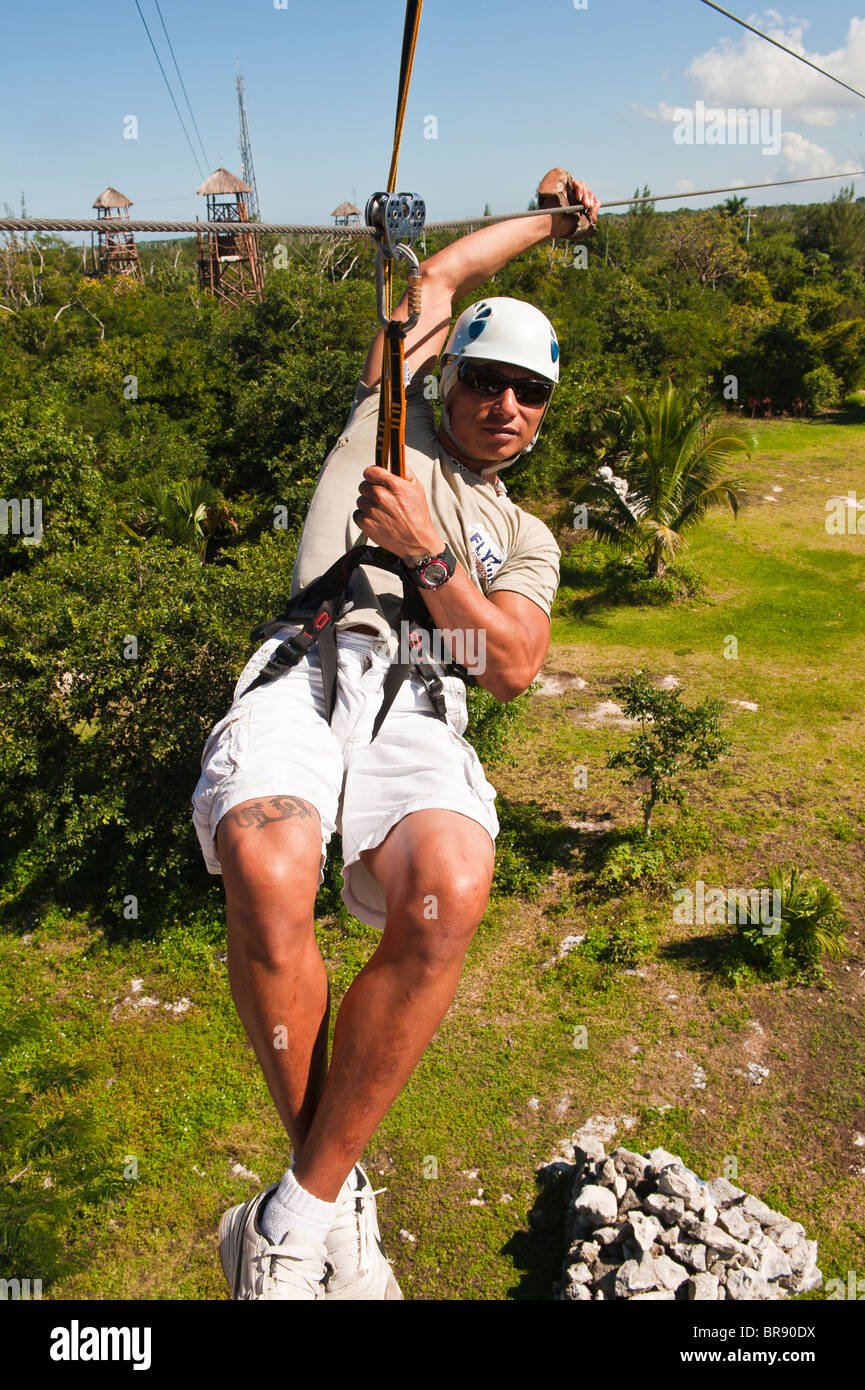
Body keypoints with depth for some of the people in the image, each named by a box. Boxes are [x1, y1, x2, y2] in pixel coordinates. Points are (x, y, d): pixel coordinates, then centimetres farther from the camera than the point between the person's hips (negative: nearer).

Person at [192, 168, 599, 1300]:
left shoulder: (525, 539, 31)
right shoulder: (394, 418, 30)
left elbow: (514, 667, 12)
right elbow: (440, 274, 37)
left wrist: (426, 550, 3)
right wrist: (545, 219, 52)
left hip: (421, 708, 1)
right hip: (307, 668, -1)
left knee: (447, 894, -34)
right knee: (267, 872, -35)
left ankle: (303, 1207, -16)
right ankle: (341, 1193, -11)